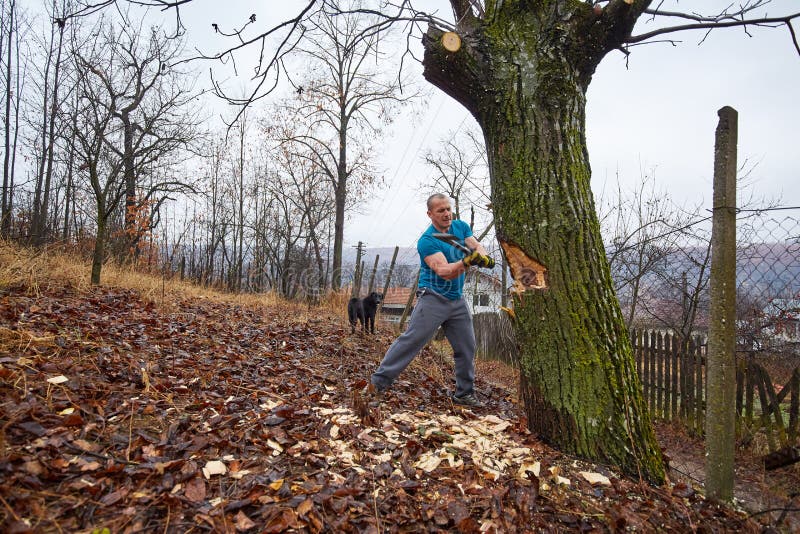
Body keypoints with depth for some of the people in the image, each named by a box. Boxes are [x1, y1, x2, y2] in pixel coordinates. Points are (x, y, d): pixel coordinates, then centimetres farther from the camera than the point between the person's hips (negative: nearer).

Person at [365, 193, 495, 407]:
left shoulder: (461, 226, 7)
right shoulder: (426, 241, -13)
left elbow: (477, 246, -5)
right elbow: (445, 271, -24)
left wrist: (483, 257, -29)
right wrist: (467, 262, -42)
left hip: (457, 300, 6)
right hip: (433, 299, -6)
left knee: (467, 347, 10)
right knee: (411, 341, -9)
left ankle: (464, 394, 25)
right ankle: (377, 383, -1)